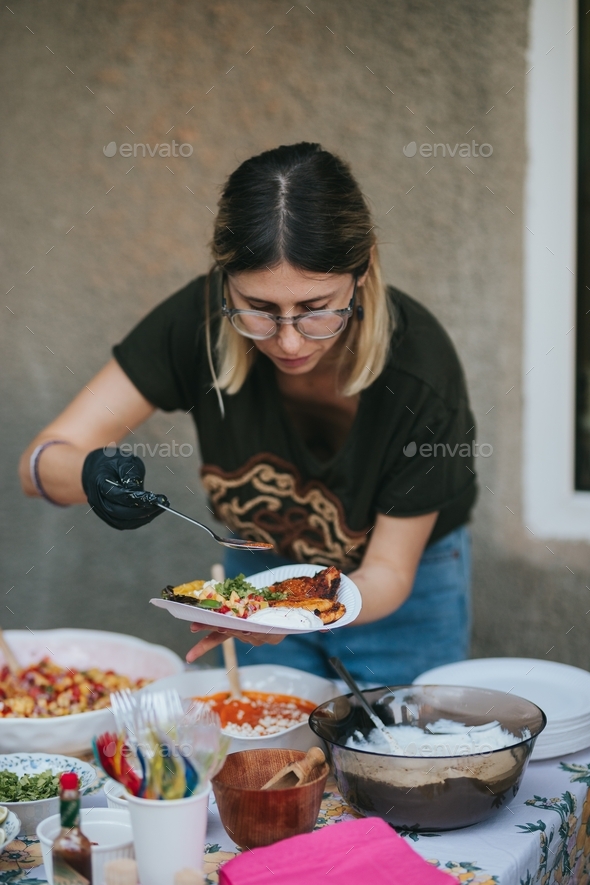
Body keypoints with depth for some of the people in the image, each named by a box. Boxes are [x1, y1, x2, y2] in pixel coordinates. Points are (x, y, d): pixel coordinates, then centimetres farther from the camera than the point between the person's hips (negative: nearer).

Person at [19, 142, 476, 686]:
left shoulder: (420, 369, -33)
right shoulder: (199, 320, -28)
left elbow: (387, 573, -24)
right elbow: (41, 462, -24)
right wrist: (92, 475, -47)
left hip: (402, 596, -1)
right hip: (261, 567, 2)